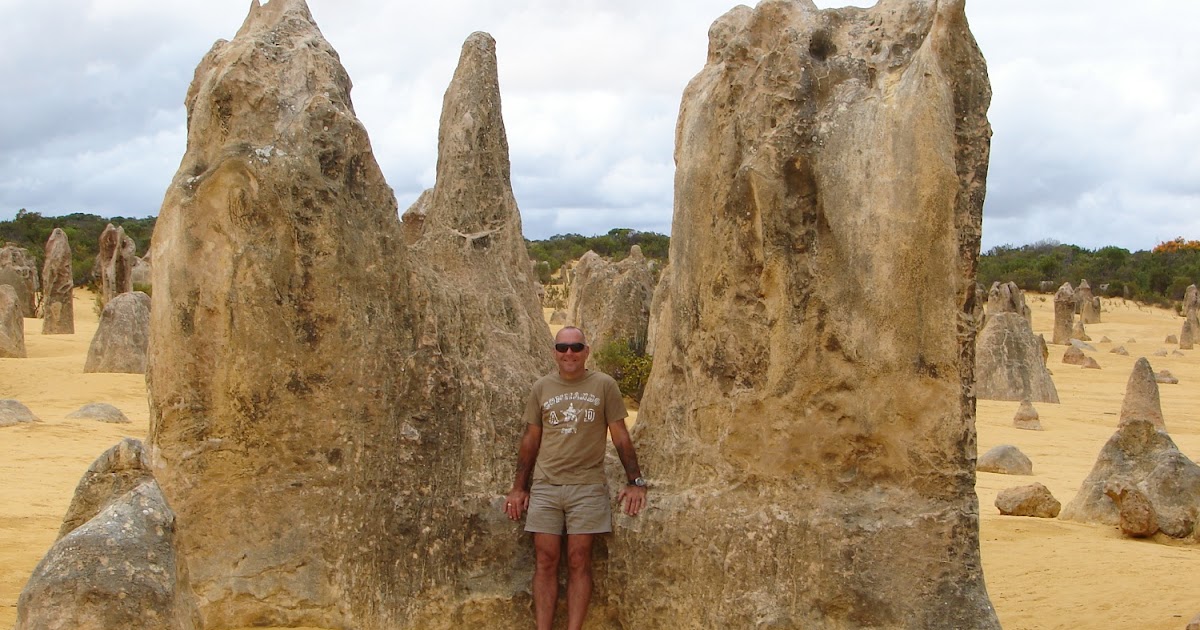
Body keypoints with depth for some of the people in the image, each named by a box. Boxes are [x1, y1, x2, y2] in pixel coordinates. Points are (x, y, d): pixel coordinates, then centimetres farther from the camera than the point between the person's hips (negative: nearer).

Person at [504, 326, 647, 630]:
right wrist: (519, 487, 10)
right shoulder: (541, 388, 9)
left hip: (587, 487, -2)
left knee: (579, 562, -2)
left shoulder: (604, 385, 3)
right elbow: (530, 439, 13)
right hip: (545, 487, 2)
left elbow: (620, 436, 5)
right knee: (545, 561, 0)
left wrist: (635, 482, 0)